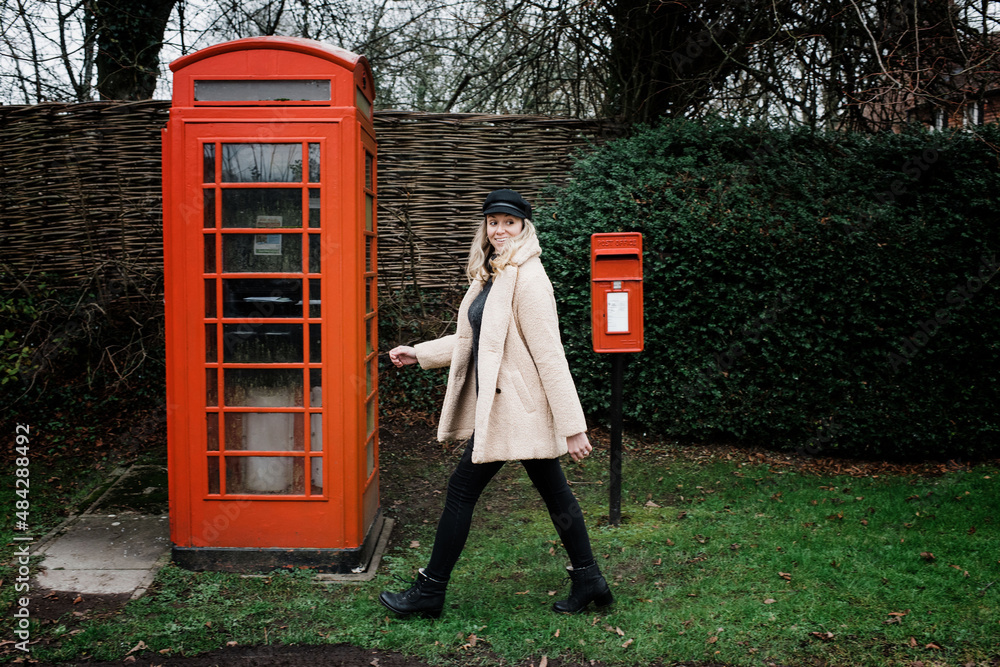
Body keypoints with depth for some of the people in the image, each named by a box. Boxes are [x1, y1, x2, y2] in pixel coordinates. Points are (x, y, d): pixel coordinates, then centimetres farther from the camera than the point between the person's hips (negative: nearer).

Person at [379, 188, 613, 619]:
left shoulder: (528, 278, -17)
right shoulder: (491, 275, 13)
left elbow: (550, 356, -20)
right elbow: (470, 340, 23)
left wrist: (571, 425, -20)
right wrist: (418, 354, 20)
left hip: (512, 408, -9)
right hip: (502, 404, 9)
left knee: (462, 489, 0)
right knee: (554, 492, 14)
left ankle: (429, 593, 13)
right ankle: (589, 582, 24)